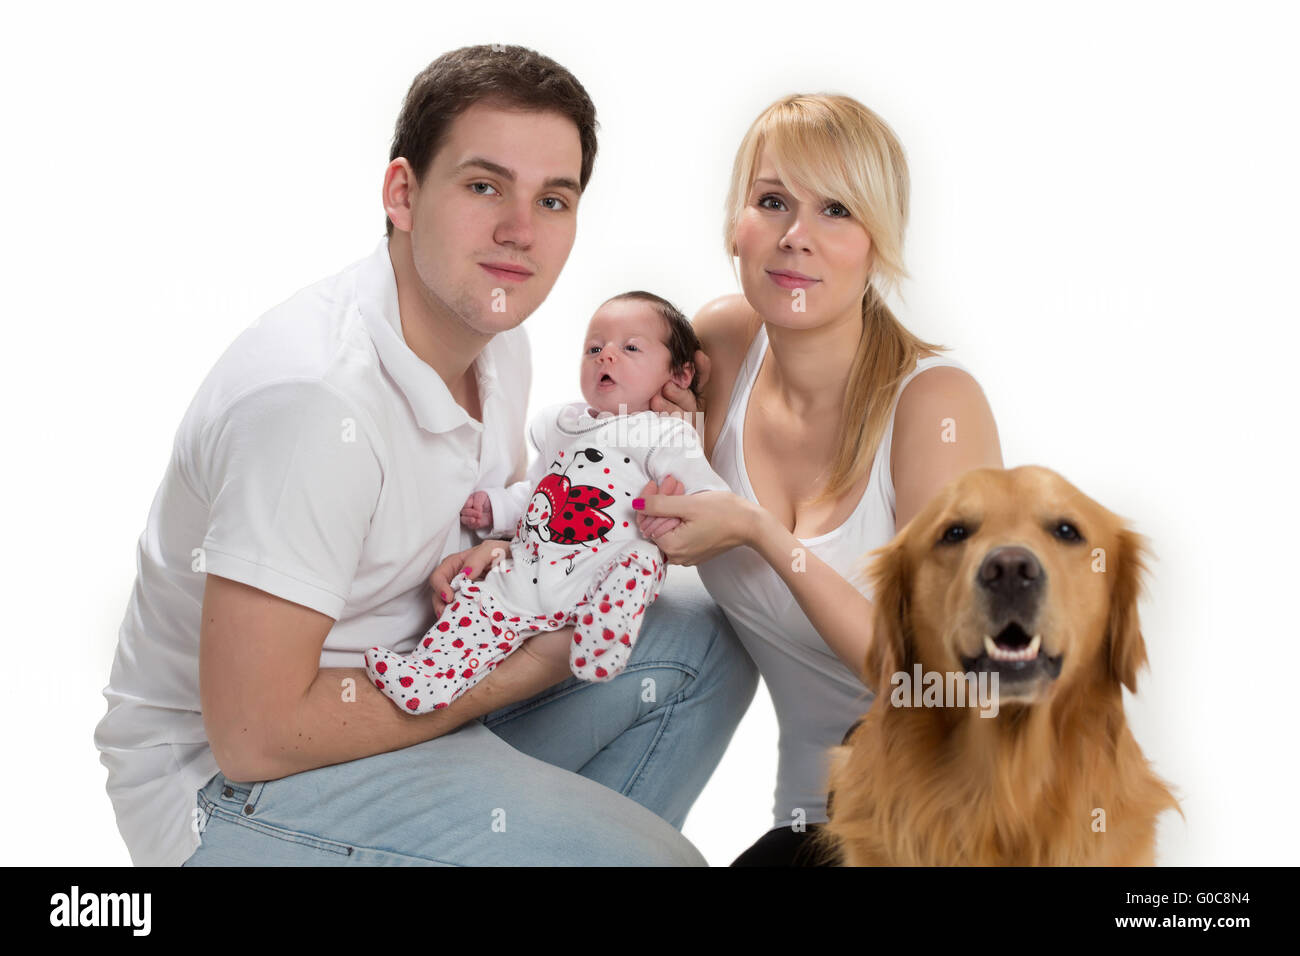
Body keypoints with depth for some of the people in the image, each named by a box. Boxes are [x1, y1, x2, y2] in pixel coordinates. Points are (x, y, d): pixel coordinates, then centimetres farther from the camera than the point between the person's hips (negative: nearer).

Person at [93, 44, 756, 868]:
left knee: (700, 637, 5)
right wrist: (513, 674, -18)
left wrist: (506, 557, -8)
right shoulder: (313, 398, -29)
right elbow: (254, 736, -28)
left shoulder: (497, 338, -1)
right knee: (651, 858, -24)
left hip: (399, 690, 9)